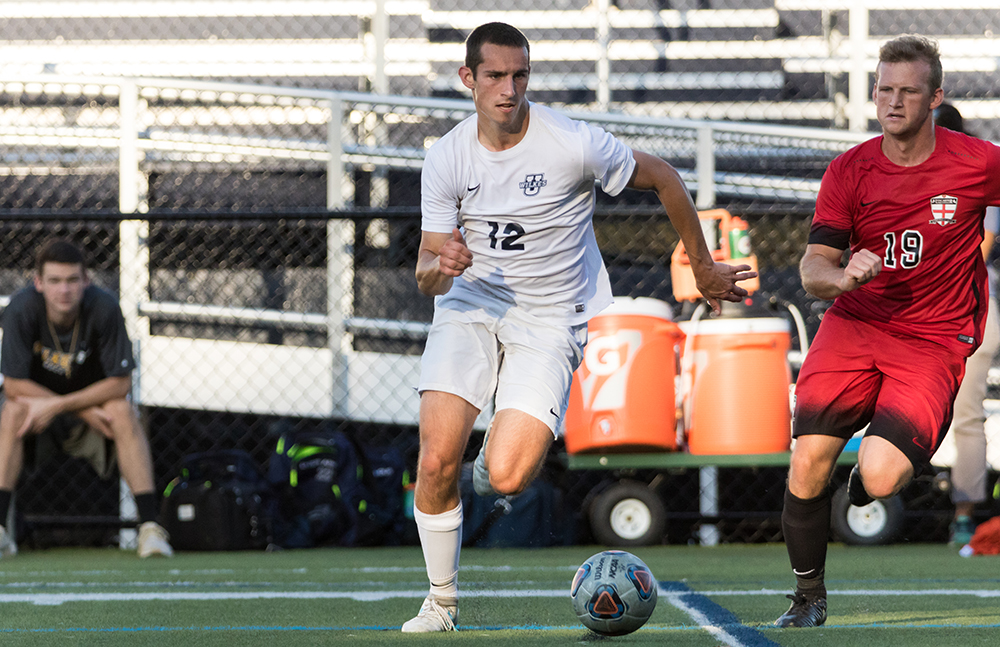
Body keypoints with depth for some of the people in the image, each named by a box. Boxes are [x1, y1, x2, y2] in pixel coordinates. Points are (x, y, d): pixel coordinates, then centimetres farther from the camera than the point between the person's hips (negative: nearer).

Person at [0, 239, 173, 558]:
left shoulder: (104, 309, -25)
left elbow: (120, 383, -21)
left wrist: (58, 406, -28)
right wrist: (85, 411, -24)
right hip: (39, 401, 0)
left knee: (122, 411, -30)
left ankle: (150, 525, -32)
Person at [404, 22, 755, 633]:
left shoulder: (573, 144, -16)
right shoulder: (446, 158, -6)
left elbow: (662, 177, 0)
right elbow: (428, 278, -1)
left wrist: (704, 268, 10)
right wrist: (440, 266, -27)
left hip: (549, 320, -2)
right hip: (470, 306, 2)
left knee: (507, 477, -20)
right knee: (437, 462, -16)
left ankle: (493, 463, 20)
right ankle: (442, 601, 6)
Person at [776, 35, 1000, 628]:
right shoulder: (849, 172, 0)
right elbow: (813, 267, -2)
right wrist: (841, 276, -23)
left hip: (933, 341, -2)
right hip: (854, 326, 2)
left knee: (879, 480, -23)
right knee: (809, 461, -16)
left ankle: (876, 470, 17)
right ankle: (808, 596, 7)